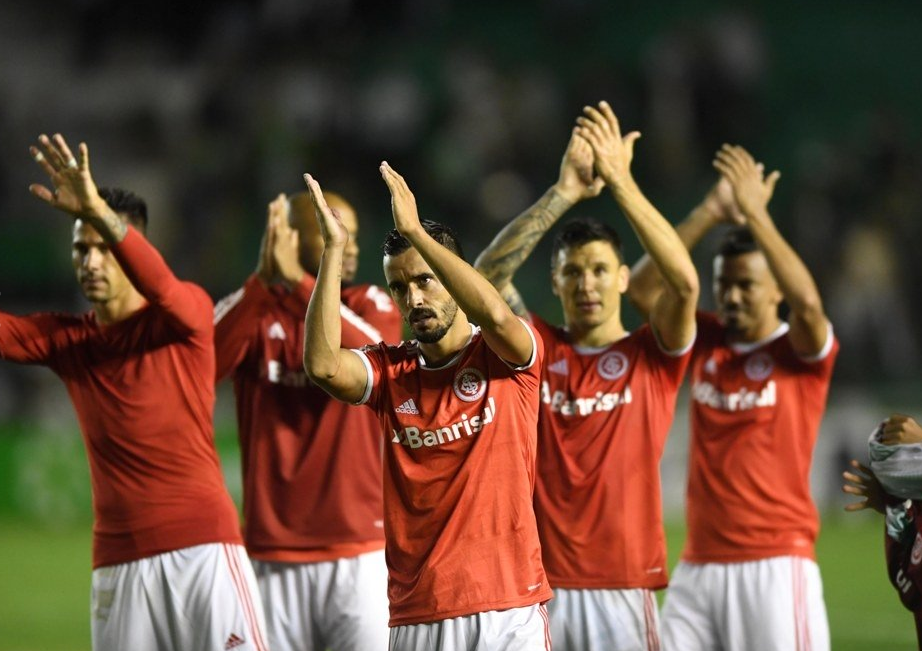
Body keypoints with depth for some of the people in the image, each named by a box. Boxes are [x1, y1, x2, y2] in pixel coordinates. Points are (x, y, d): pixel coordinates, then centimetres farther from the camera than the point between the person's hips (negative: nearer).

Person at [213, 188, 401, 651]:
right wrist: (263, 281, -25)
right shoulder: (253, 309, 5)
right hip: (273, 557, 1)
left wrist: (297, 281, -26)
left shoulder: (369, 306, 5)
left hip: (360, 553, -1)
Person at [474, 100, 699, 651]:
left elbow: (685, 282, -14)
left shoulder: (654, 355, 4)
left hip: (625, 587, -1)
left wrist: (621, 182, -19)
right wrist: (564, 193, -16)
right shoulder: (537, 350, 8)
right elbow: (488, 274, -6)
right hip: (540, 586, 1)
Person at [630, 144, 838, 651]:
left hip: (775, 565, -4)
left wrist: (753, 212, -20)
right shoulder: (705, 343, 11)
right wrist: (711, 212, -8)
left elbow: (808, 302, -23)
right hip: (698, 566, 5)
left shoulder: (802, 352, -1)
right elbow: (643, 288, 0)